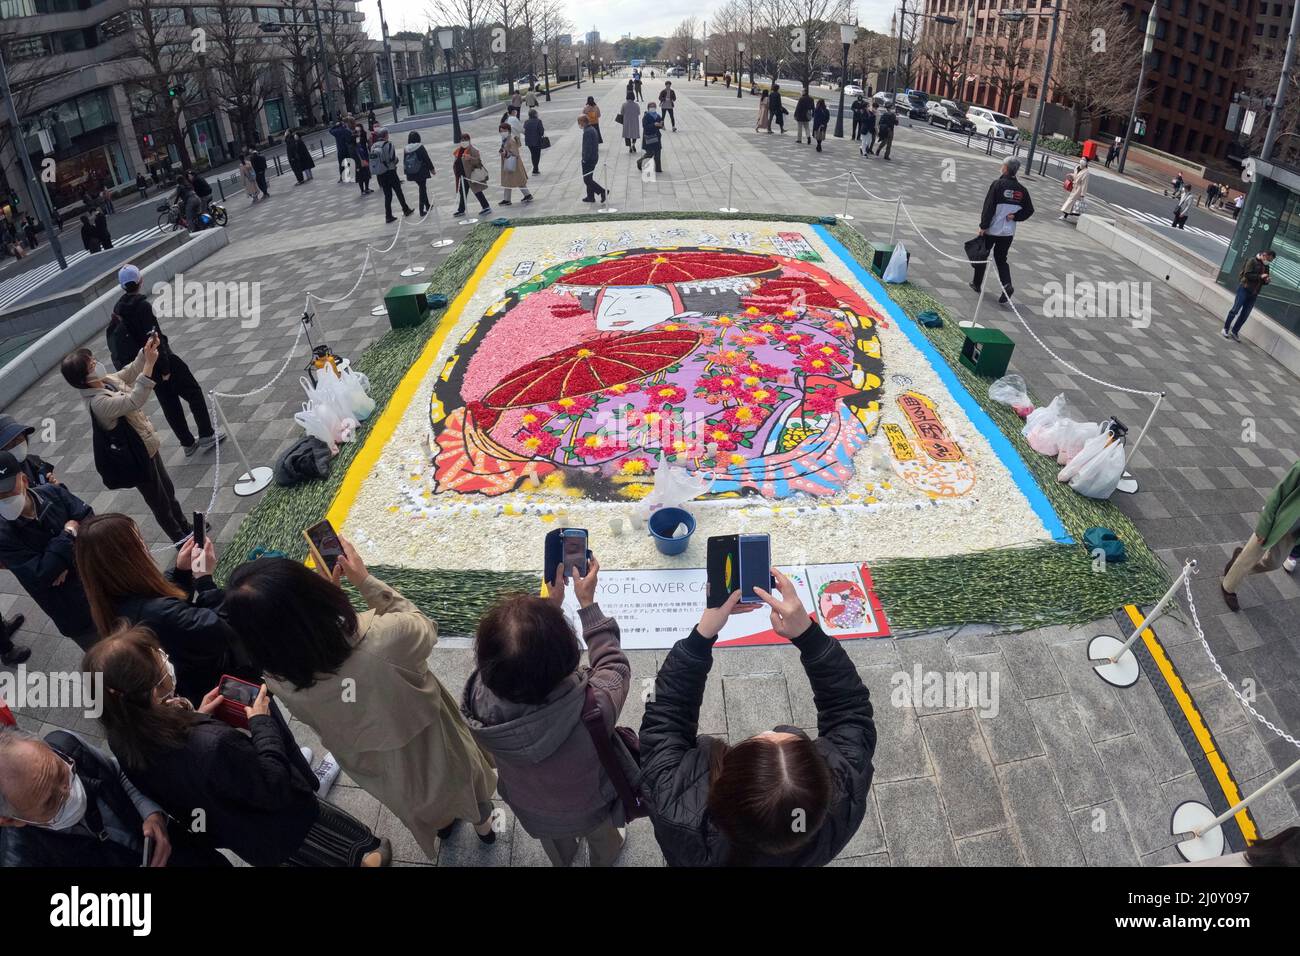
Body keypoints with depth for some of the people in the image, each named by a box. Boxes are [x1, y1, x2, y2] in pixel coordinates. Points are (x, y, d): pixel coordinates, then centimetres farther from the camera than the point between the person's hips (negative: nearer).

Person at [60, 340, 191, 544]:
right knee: (161, 504, 11)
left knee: (168, 490, 25)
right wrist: (149, 364, -46)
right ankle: (182, 541, 30)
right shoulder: (98, 402, -30)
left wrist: (146, 352, -9)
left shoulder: (107, 380, -5)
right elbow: (134, 401, -42)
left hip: (147, 445, 9)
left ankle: (186, 528, 45)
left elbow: (131, 372, 10)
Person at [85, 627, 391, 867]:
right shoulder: (213, 745, -46)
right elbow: (275, 787, -30)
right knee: (362, 842, 23)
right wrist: (262, 722, -20)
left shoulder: (123, 741, -21)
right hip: (283, 835, -7)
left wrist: (196, 717, -6)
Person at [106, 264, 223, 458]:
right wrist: (165, 368, -18)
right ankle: (206, 435, 9)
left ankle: (188, 444, 22)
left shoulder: (118, 309, 4)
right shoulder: (142, 306, -19)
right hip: (161, 361, -7)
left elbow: (115, 341, 11)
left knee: (169, 404, 15)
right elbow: (154, 338, -23)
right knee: (194, 392, 7)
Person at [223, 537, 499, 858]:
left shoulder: (279, 681, -32)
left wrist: (325, 589, -12)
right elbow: (424, 627, -19)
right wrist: (366, 580, -16)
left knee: (421, 807, 38)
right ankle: (483, 823, 64)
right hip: (432, 748, -2)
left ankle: (441, 825, 68)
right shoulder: (384, 639, -44)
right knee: (460, 777, 35)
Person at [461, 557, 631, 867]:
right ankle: (604, 859, 67)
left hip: (530, 811, 2)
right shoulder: (594, 707, -48)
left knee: (555, 847, 39)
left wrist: (550, 603, -9)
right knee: (602, 839, 37)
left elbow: (518, 665, -15)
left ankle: (563, 861, 69)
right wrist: (588, 603, -15)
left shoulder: (479, 700, -39)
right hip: (589, 810, -2)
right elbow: (615, 665, -23)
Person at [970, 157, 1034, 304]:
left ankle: (977, 283, 25)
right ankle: (1007, 285, -7)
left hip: (991, 229, -4)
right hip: (1008, 232, 4)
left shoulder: (998, 184, -13)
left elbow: (989, 207, -15)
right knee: (1001, 259, 14)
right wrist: (1014, 216, 0)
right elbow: (1029, 210, 3)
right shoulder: (1022, 190, 3)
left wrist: (983, 226, -11)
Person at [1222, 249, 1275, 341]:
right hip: (1244, 289, -6)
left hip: (1254, 293, 6)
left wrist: (1266, 281, -3)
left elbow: (1262, 282, 18)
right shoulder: (1252, 261, -5)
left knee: (1245, 314, 5)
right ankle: (1226, 329, 8)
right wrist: (1260, 276, -19)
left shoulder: (1266, 266, 15)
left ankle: (1234, 332, 12)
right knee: (1235, 310, -4)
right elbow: (1247, 274, -14)